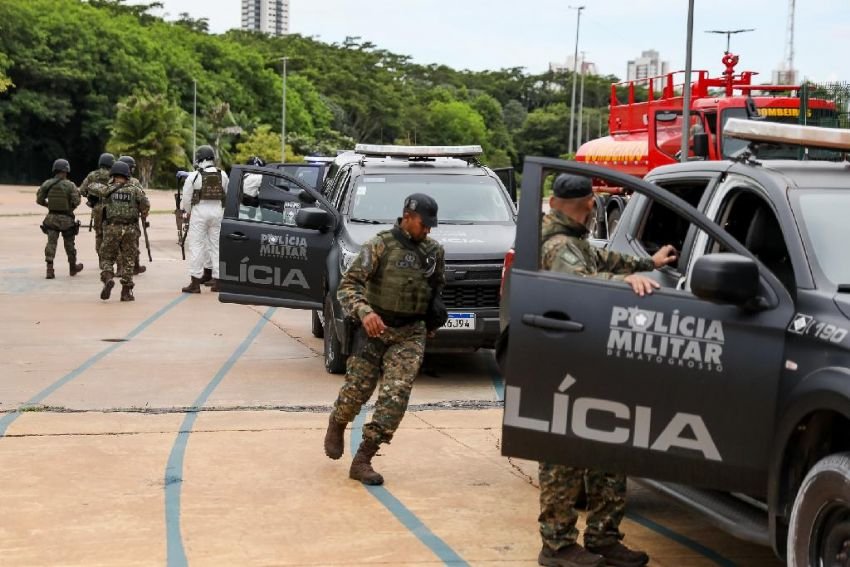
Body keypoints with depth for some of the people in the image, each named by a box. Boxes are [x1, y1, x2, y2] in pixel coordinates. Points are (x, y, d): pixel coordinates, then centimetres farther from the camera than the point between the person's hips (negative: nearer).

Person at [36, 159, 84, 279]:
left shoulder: (47, 184, -2)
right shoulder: (70, 185, -11)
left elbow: (39, 199, 1)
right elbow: (76, 201, -16)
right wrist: (71, 207, 6)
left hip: (51, 218, 2)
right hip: (66, 219, -2)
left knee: (51, 243, 2)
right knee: (69, 244, 14)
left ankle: (49, 269, -11)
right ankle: (73, 267, 30)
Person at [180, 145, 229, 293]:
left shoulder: (194, 177, -7)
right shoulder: (222, 175, 4)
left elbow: (186, 198, -2)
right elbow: (228, 195, 11)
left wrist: (188, 212, 16)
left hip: (200, 211, -4)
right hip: (218, 211, 4)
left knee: (196, 246, 0)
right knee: (216, 245, 11)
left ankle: (195, 282, -3)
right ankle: (217, 281, 14)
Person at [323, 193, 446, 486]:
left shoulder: (434, 251, 6)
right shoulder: (380, 246, -9)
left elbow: (437, 288, 25)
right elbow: (348, 284, -16)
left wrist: (433, 319, 14)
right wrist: (364, 312, -33)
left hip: (411, 333, 3)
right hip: (375, 329, -3)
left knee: (396, 394, -13)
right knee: (357, 390, 3)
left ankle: (362, 461, -9)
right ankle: (336, 425, 39)